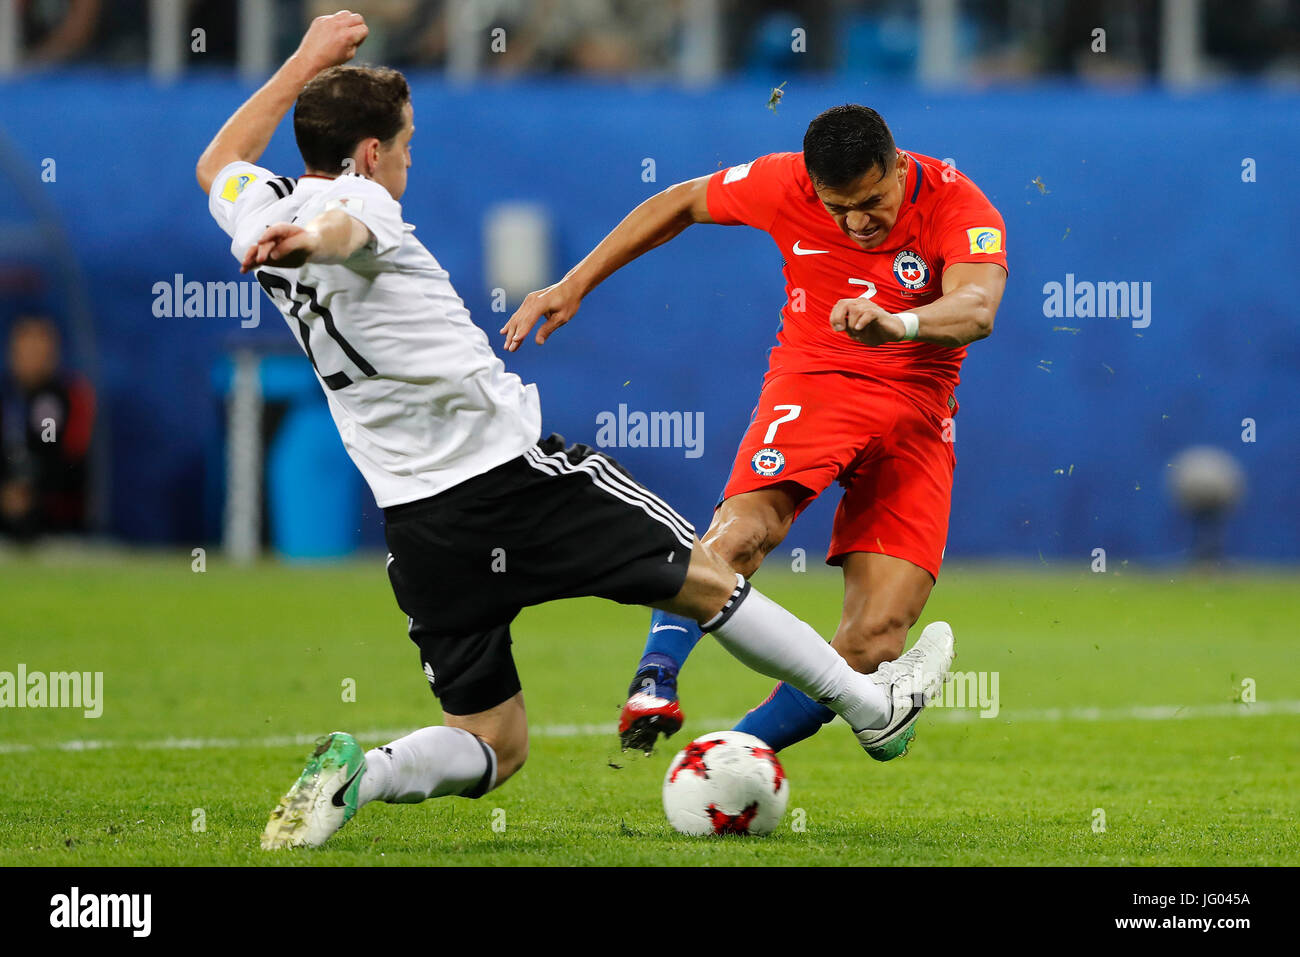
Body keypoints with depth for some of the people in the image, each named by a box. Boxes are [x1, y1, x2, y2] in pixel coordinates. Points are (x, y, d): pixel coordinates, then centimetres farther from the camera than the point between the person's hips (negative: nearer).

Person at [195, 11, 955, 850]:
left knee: (494, 746, 10)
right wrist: (313, 240, -58)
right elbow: (341, 230, -35)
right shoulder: (355, 201, -10)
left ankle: (357, 771, -18)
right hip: (510, 468, -6)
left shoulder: (265, 214, 11)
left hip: (416, 522, 7)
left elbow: (218, 166, 34)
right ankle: (871, 704, 27)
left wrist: (305, 65, 37)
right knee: (705, 581, 14)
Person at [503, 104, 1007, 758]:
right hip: (813, 380, 0)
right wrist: (573, 286, 8)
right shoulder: (783, 184, -9)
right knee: (745, 526, -34)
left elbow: (976, 309, -34)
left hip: (918, 413, 0)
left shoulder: (958, 206, -15)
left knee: (878, 635, -13)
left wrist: (897, 324, -55)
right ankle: (654, 681, -31)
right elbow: (680, 204, 9)